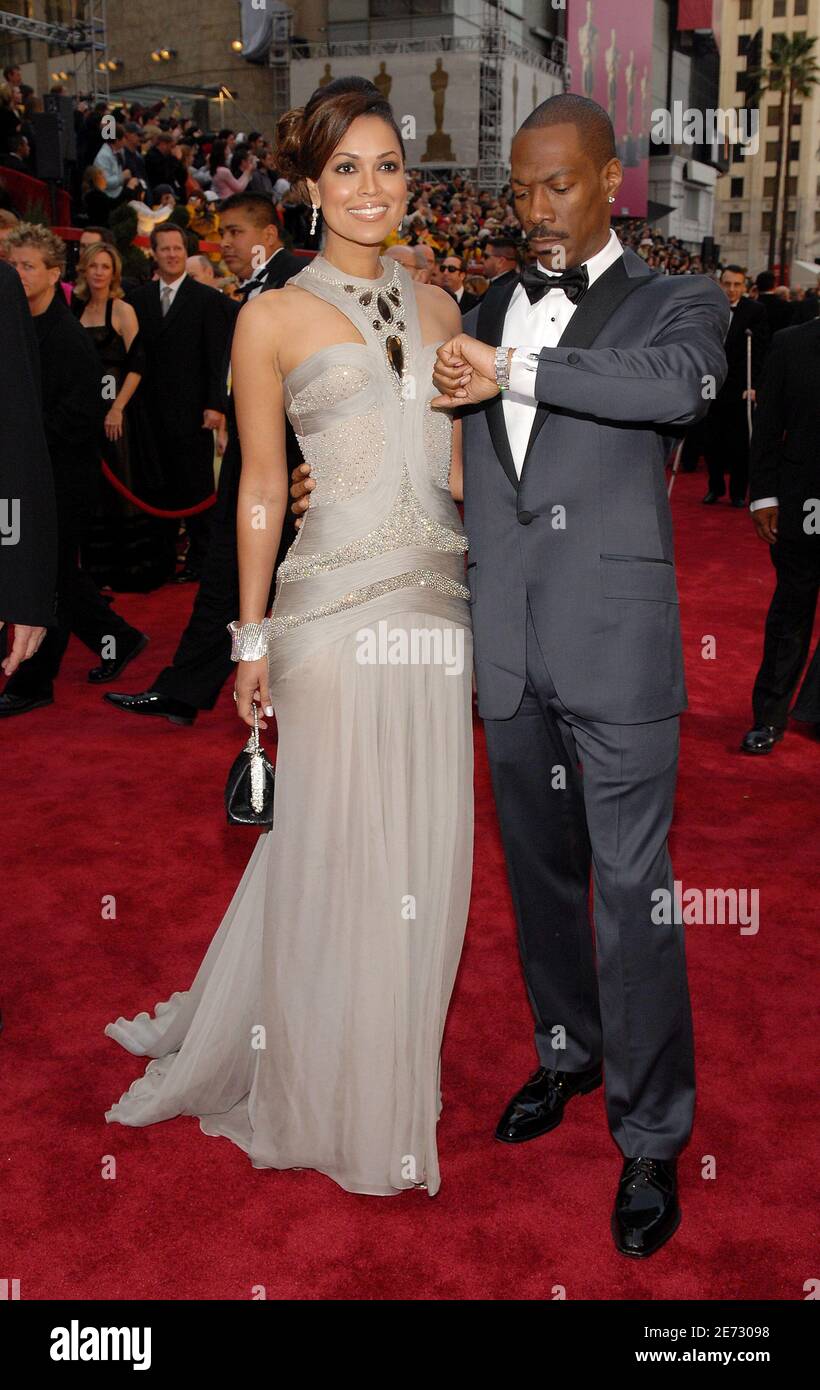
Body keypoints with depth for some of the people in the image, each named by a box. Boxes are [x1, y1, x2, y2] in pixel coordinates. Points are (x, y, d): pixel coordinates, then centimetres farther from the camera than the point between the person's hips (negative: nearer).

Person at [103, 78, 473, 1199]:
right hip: (336, 607, -4)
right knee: (338, 845, 5)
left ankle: (398, 1066, 33)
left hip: (439, 602, 5)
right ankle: (336, 1102, 26)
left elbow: (456, 465, 15)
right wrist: (251, 639, 0)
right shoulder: (275, 318, 0)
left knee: (420, 847, 11)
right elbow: (262, 489, 0)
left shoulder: (437, 309, 12)